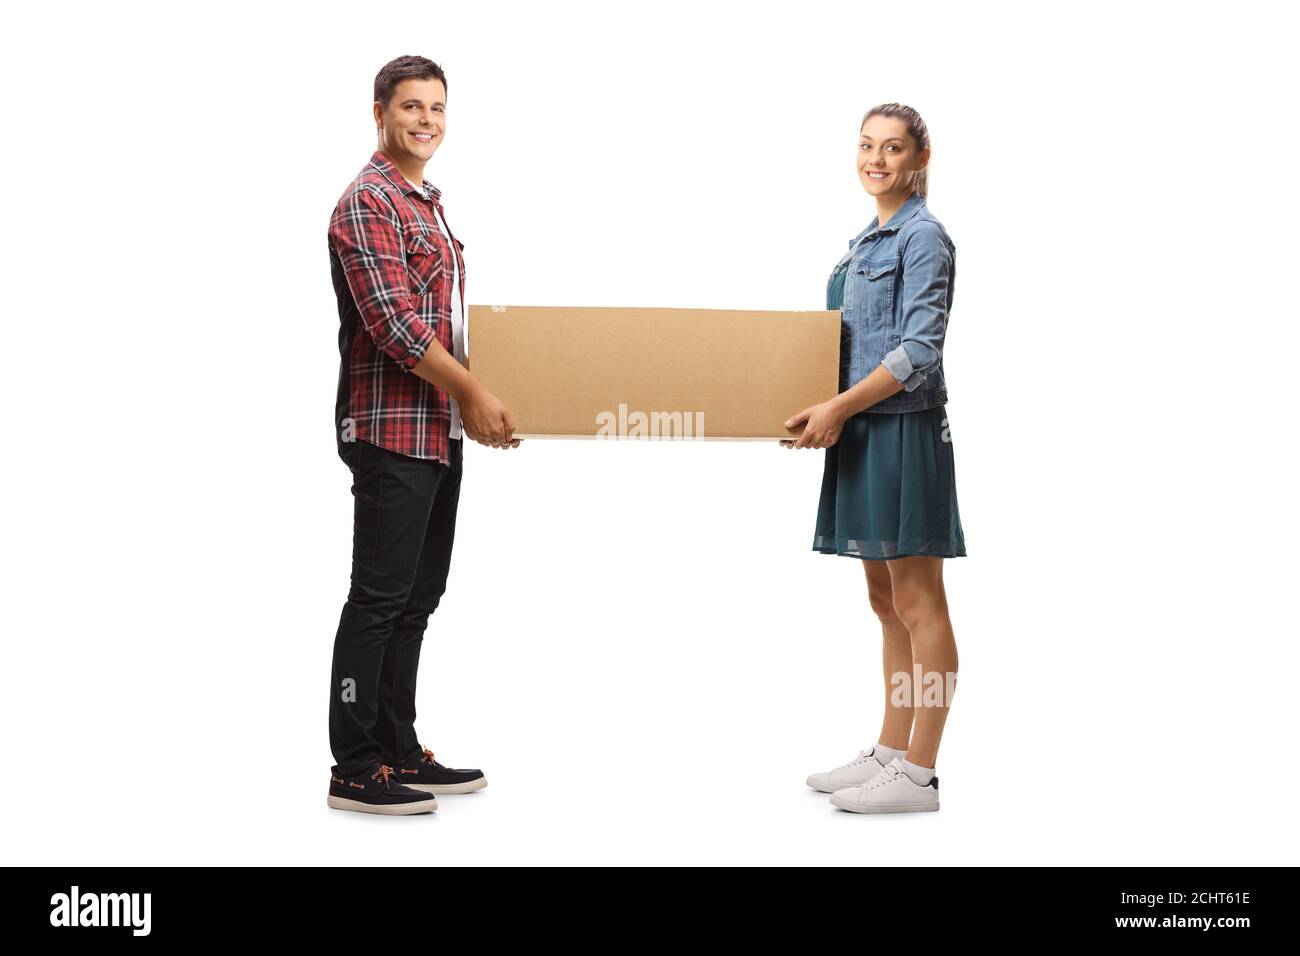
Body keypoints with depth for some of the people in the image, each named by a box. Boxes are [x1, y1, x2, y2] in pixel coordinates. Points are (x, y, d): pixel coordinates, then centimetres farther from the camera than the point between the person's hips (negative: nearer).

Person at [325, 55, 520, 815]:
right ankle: (355, 770, 4)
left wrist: (466, 400, 18)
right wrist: (473, 392, -16)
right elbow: (394, 322, -20)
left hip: (439, 429, 9)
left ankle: (399, 751, 22)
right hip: (391, 429, -9)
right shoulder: (368, 202, -11)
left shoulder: (428, 203, 18)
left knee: (418, 597, 13)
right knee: (379, 598, -4)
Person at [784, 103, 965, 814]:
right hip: (863, 432, 9)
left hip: (904, 428, -9)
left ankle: (918, 775, 3)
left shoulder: (925, 236, -9)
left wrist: (839, 408, -20)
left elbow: (918, 350, -18)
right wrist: (835, 413, 14)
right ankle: (890, 751, 23)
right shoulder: (867, 238, 18)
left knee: (917, 602, -4)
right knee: (886, 601, 14)